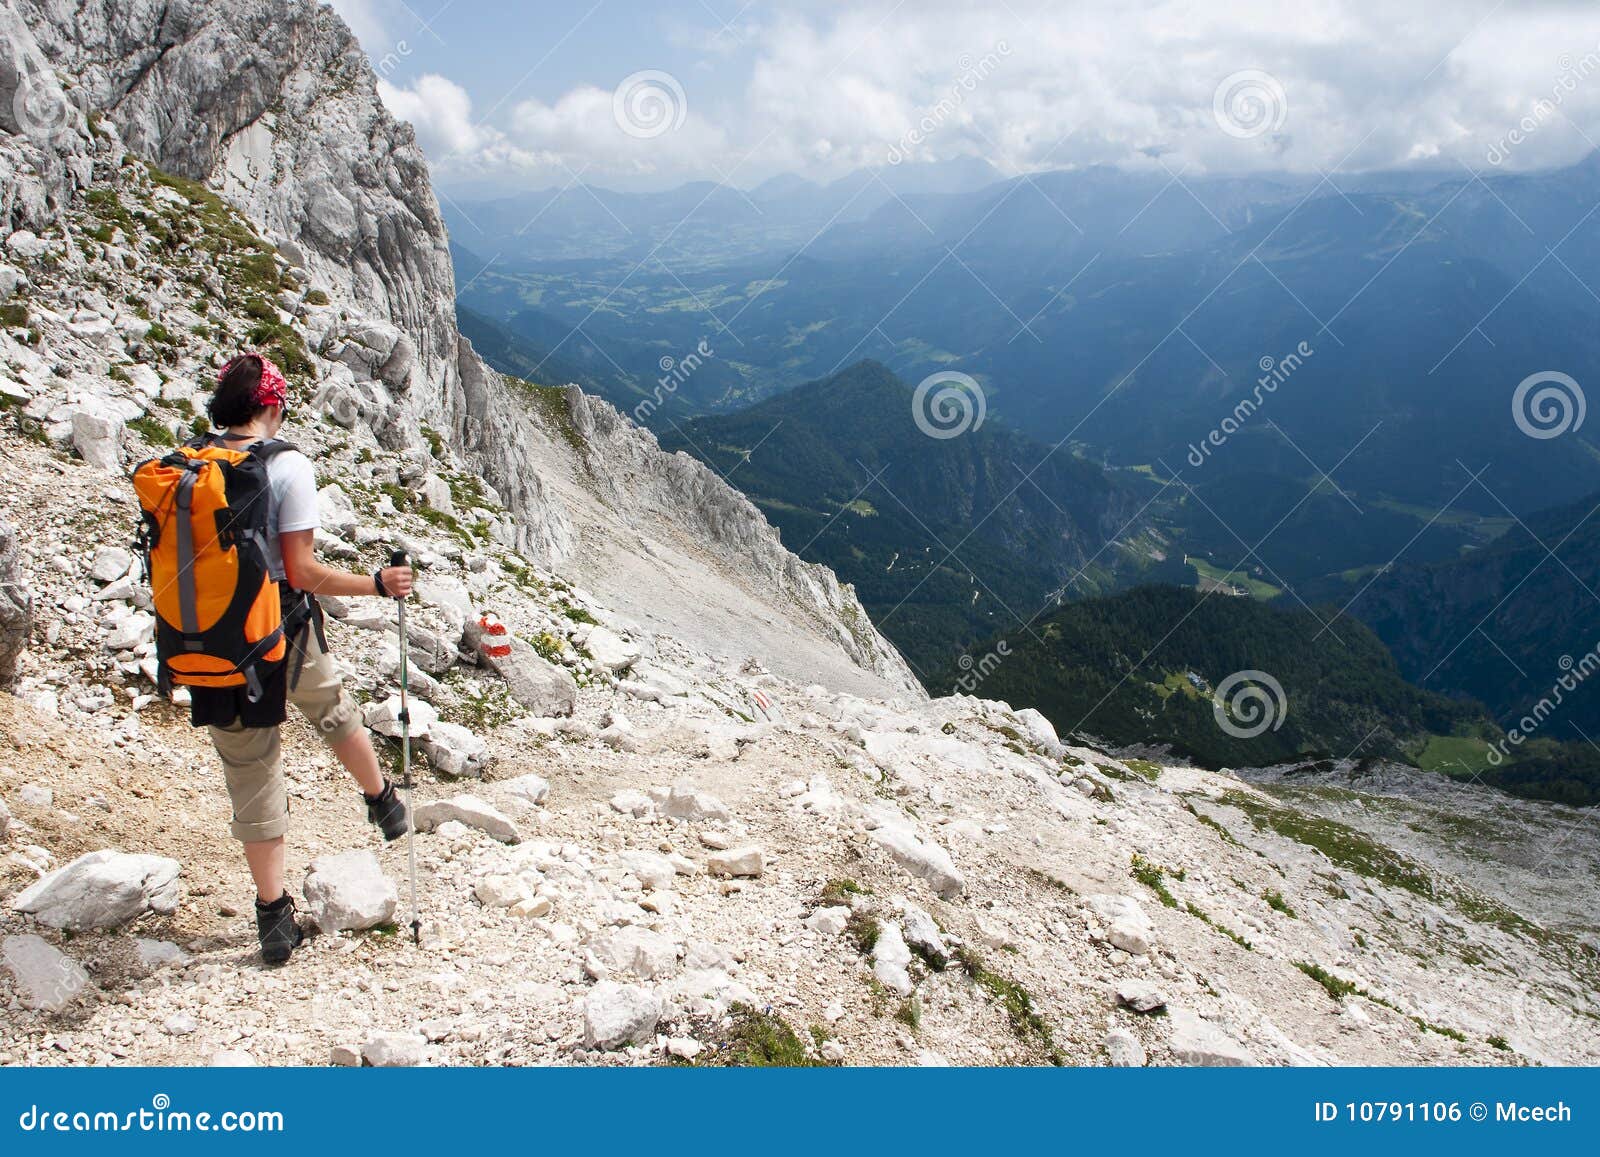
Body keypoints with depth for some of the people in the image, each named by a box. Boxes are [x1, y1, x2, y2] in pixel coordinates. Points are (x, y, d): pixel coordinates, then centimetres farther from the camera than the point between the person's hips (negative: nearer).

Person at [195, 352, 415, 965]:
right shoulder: (287, 466, -14)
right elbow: (301, 572, -17)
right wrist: (377, 584, -5)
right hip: (283, 635, -4)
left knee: (249, 772, 13)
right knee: (335, 713, 27)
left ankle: (274, 914, 21)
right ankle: (382, 802, 51)